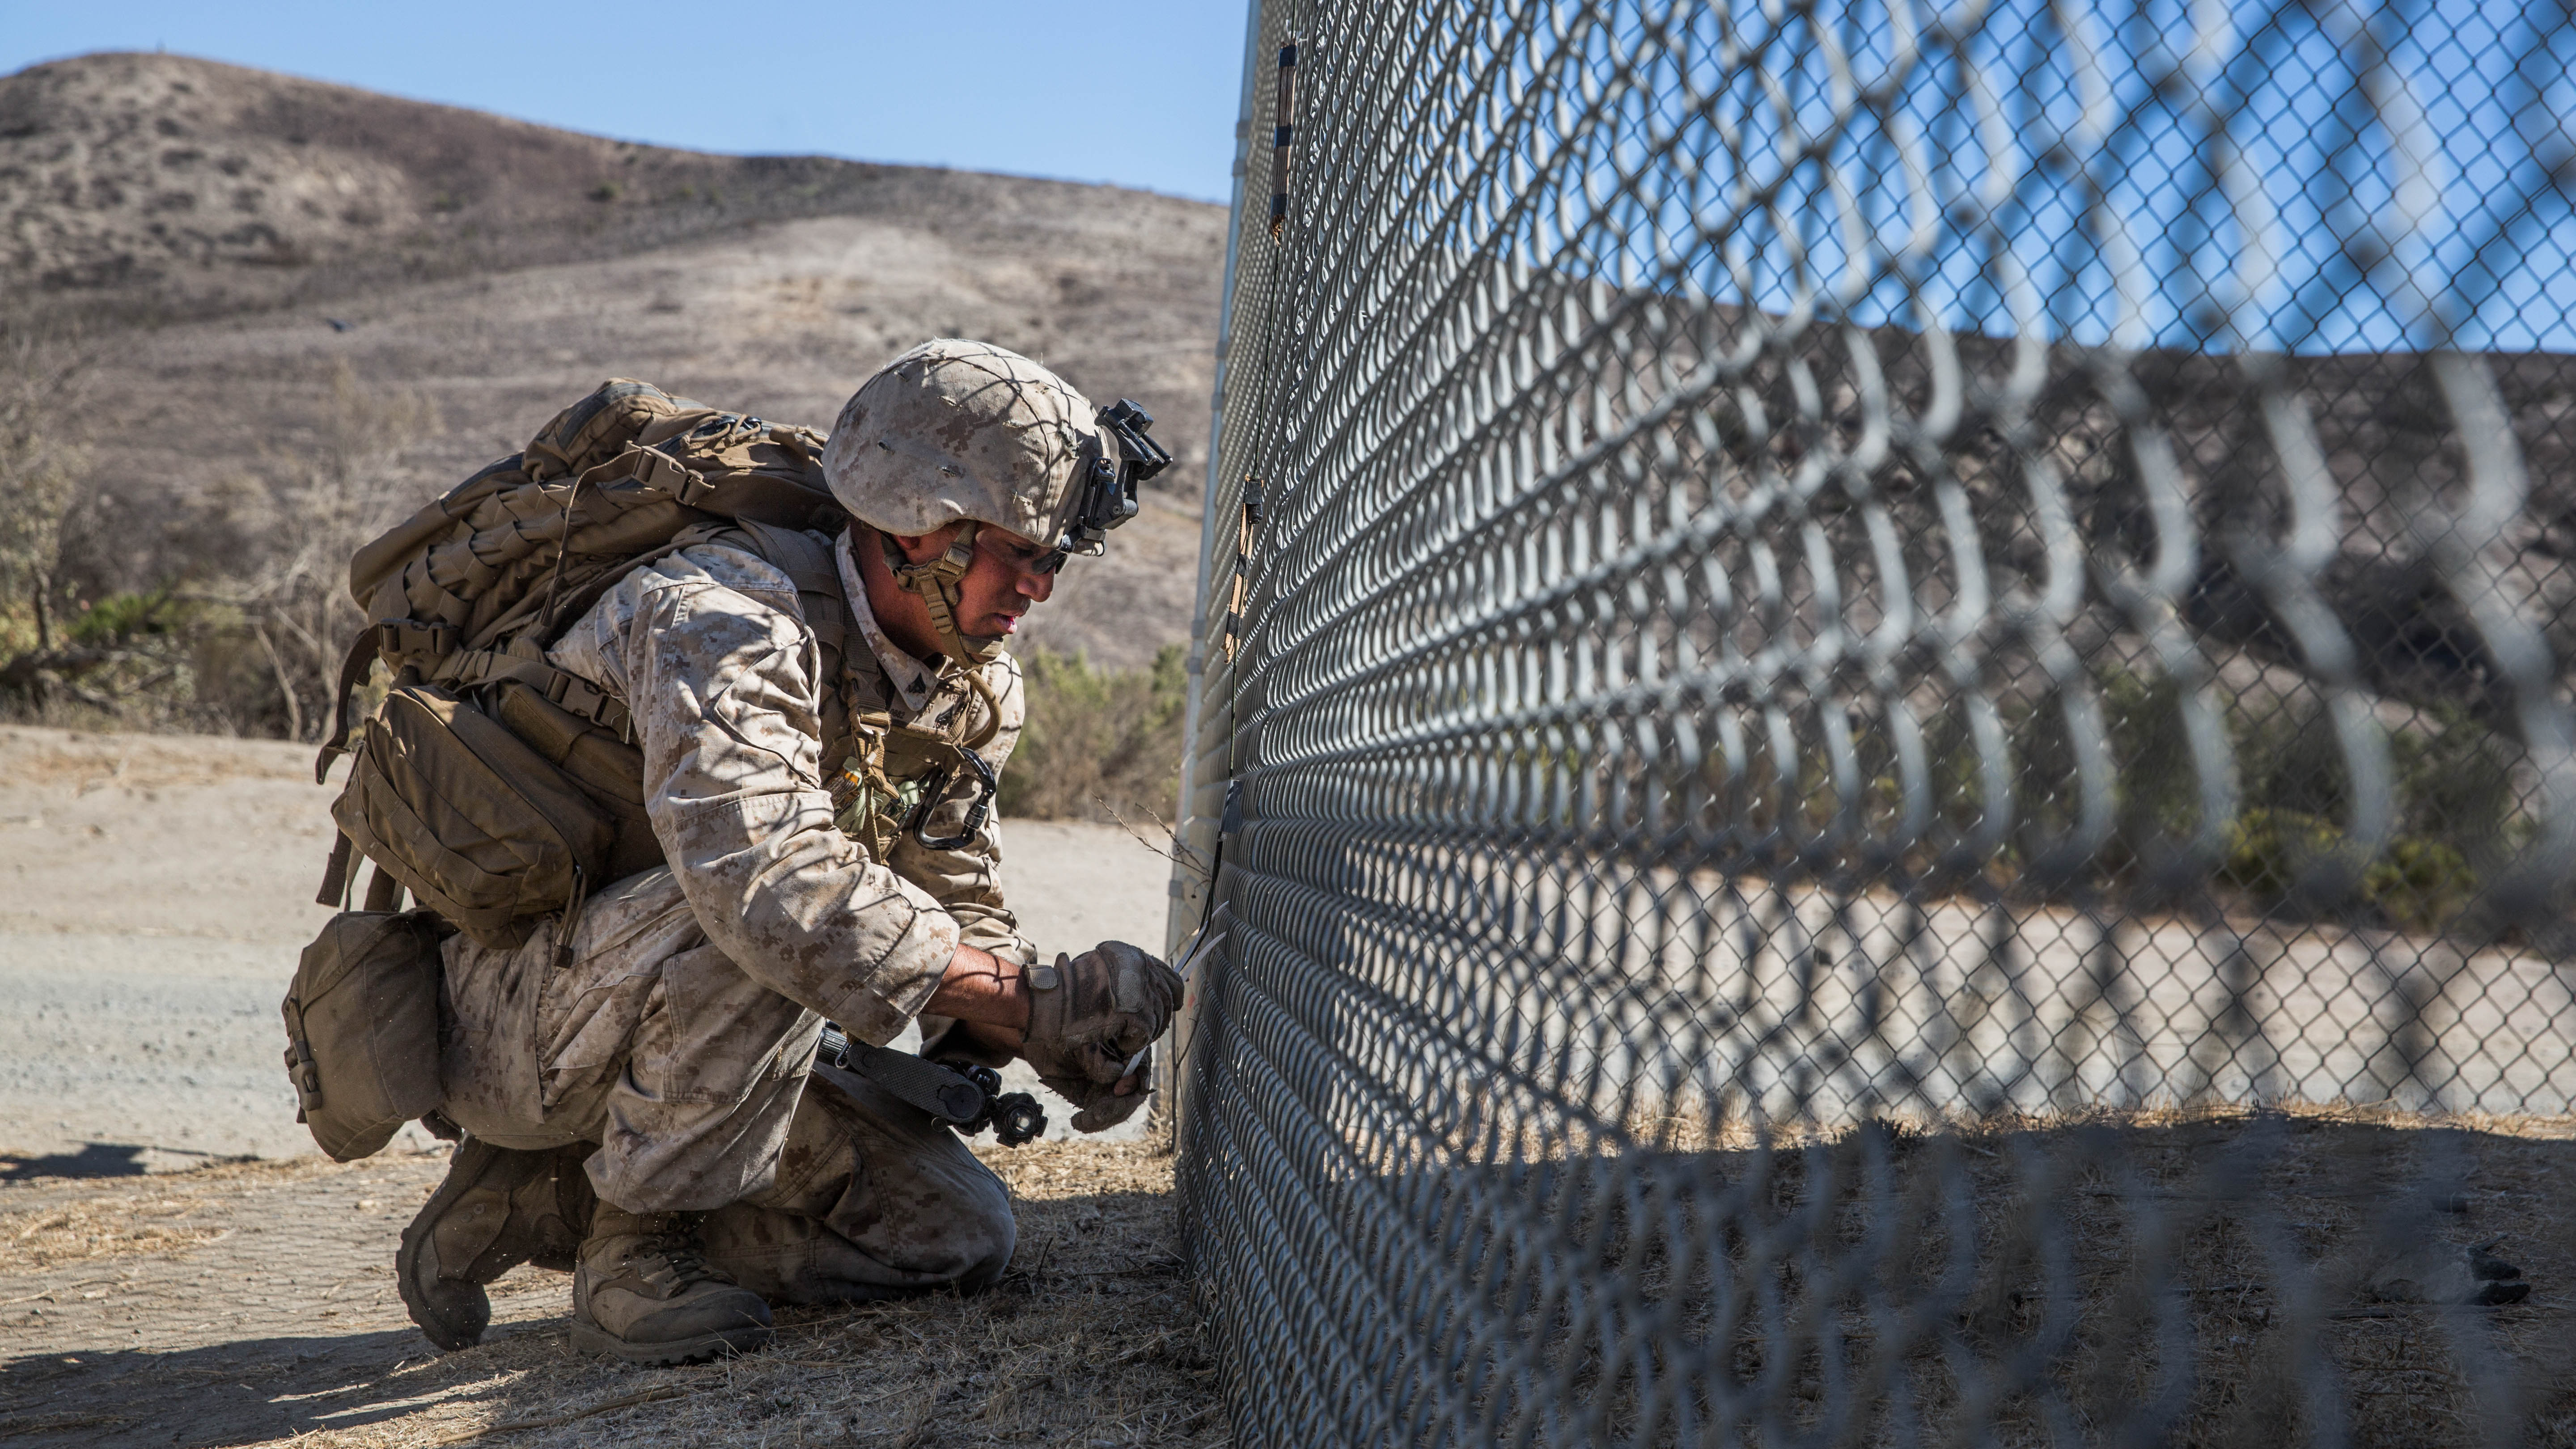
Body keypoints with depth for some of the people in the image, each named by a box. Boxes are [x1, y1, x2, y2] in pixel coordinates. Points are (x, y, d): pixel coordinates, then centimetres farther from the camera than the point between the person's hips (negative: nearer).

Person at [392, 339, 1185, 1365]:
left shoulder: (972, 689, 2)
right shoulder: (724, 622, -27)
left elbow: (956, 905, 6)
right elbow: (766, 877, -42)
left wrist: (1052, 1042, -16)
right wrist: (1028, 999, -39)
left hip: (683, 1011, 9)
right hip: (505, 1017, -8)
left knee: (958, 1236, 0)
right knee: (752, 930, -37)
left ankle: (538, 1202, 6)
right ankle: (632, 1251, -15)